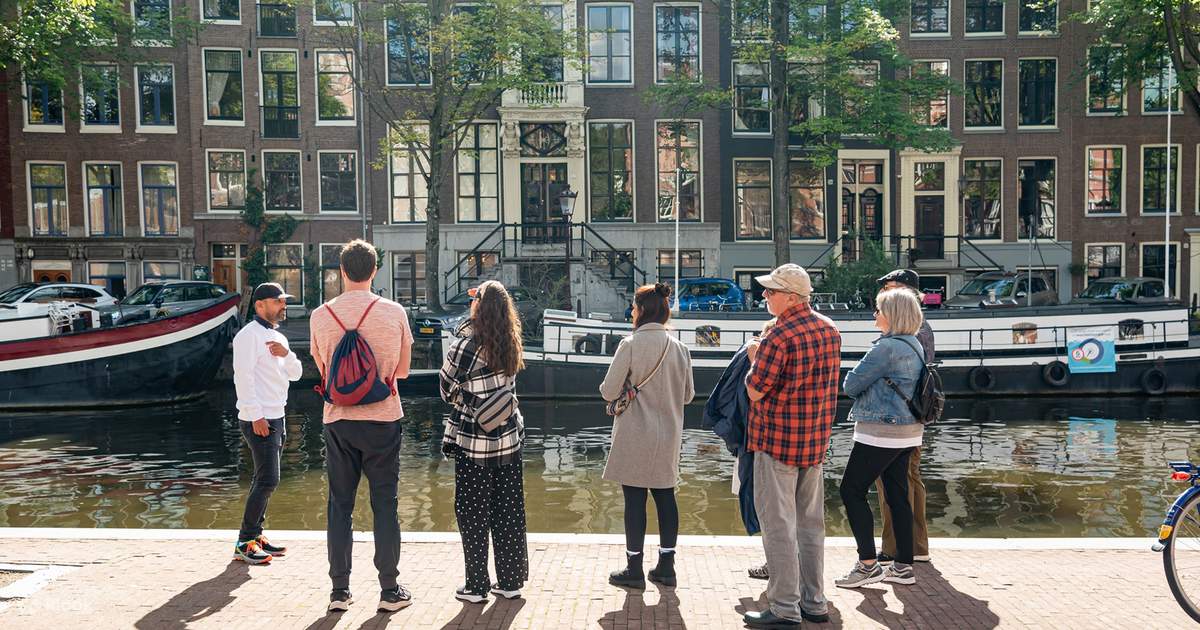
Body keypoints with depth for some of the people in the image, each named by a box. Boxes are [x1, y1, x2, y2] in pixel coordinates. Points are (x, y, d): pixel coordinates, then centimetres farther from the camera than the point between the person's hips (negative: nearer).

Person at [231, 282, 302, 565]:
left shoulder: (278, 337, 18)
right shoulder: (249, 335, -10)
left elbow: (295, 374, 15)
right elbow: (243, 376, -17)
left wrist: (287, 354, -6)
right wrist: (256, 416, -22)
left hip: (276, 417, 9)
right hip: (258, 419, -9)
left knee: (264, 480, 12)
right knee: (268, 480, -13)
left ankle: (256, 535, 20)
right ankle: (244, 543, -7)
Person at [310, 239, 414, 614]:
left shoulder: (320, 316, -2)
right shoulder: (394, 313, -6)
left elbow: (323, 368, 10)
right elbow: (402, 370, 4)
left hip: (338, 420, 2)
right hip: (382, 418, -1)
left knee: (340, 505, 11)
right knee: (384, 505, 6)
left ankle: (340, 590, 16)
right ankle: (389, 590, 10)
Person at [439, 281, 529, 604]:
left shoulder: (465, 346, -16)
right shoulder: (510, 344, 1)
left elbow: (446, 389, -4)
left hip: (473, 443, -5)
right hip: (509, 438, 5)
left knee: (473, 514, 7)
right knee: (508, 511, 12)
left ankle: (477, 586, 14)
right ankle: (510, 581, 21)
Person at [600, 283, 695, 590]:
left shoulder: (630, 344, -13)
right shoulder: (679, 348, 3)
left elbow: (609, 391, -12)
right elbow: (688, 394, 10)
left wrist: (623, 389, 10)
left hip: (635, 436, -5)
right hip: (668, 437, 5)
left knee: (635, 499, 3)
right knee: (665, 496, 12)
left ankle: (634, 569, 12)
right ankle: (666, 566, 20)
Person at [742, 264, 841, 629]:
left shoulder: (779, 337, -19)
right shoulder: (830, 330, 6)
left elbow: (755, 392, -17)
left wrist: (754, 357, 0)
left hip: (777, 440, -8)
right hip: (816, 439, 8)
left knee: (778, 525, 0)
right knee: (811, 523, 16)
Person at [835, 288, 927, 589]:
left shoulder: (885, 347, -18)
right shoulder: (915, 346, 11)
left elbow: (851, 384, -13)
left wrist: (860, 390, 7)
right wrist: (871, 390, 11)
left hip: (881, 431, -9)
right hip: (908, 431, 9)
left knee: (852, 491, -1)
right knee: (897, 495, 12)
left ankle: (868, 564, -1)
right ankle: (903, 566, 17)